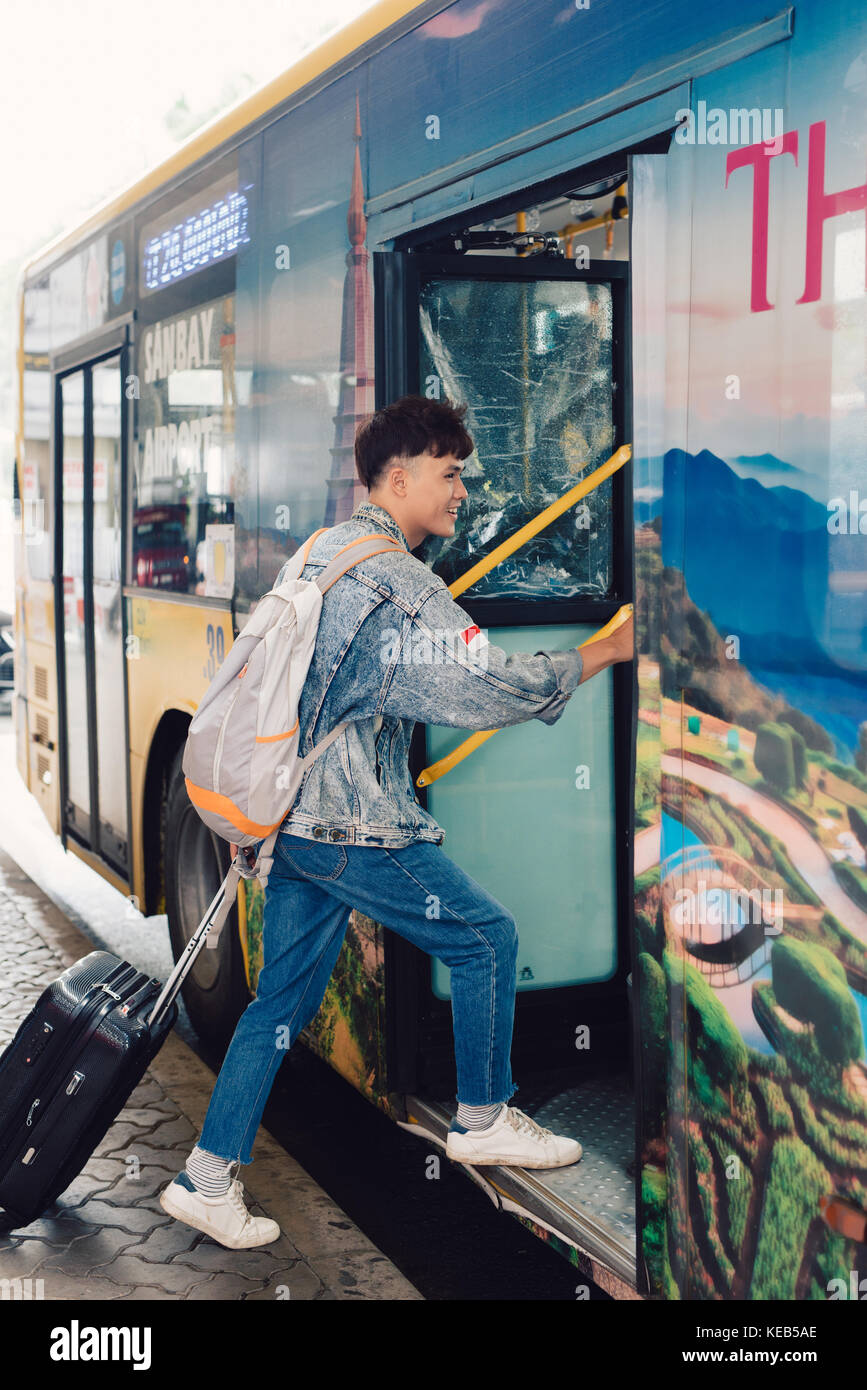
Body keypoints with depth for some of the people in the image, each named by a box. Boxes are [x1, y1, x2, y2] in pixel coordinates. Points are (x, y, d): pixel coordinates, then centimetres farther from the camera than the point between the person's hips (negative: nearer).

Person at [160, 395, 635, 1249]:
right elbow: (491, 687, -19)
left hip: (288, 815, 9)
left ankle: (208, 1181, 16)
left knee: (283, 996, 13)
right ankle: (483, 1121, 21)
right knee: (486, 938, 7)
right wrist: (608, 650, -9)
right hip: (354, 829, -9)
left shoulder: (319, 553, 14)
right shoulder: (397, 584, -16)